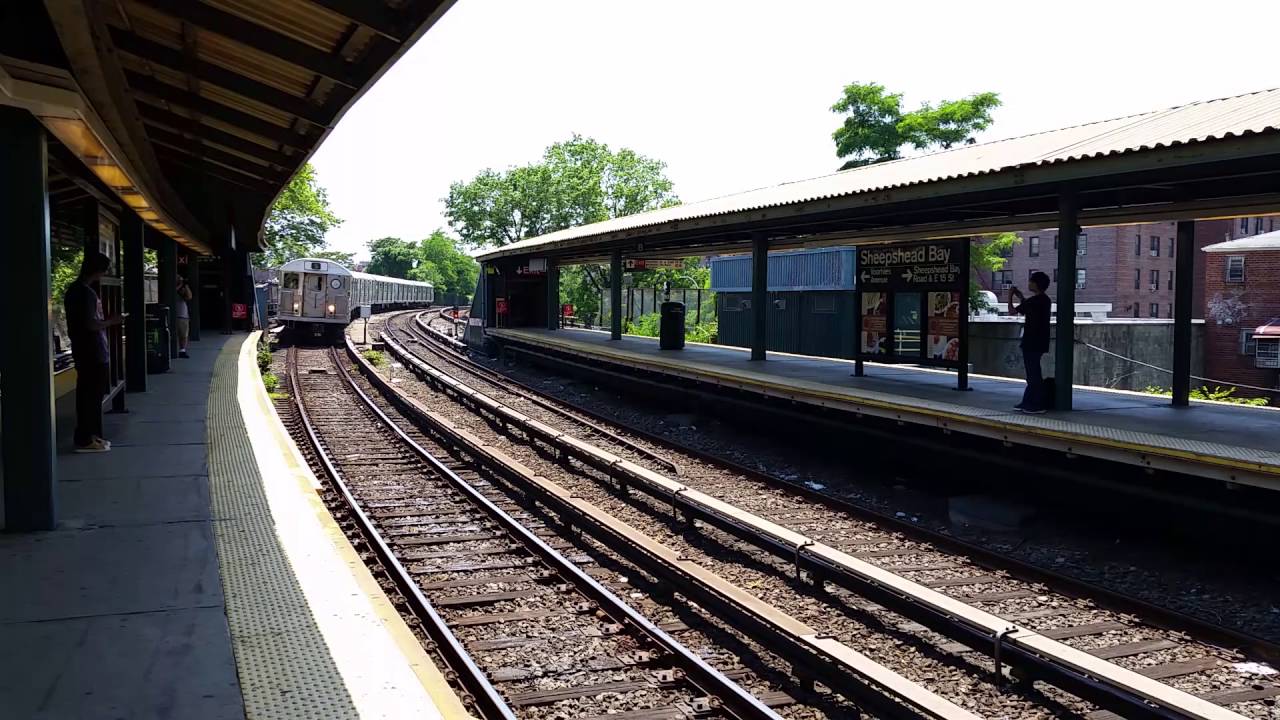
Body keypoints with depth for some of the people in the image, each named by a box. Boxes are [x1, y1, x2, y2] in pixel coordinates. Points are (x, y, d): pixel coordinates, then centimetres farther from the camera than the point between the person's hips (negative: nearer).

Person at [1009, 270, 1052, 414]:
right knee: (1032, 373, 15)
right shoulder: (1045, 300, 12)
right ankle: (1027, 402, 21)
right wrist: (1021, 298, 27)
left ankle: (1038, 405, -4)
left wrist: (1010, 296, 7)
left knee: (1033, 373, -6)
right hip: (1039, 342, 10)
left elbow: (1012, 310, -8)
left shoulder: (1033, 301, -17)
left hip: (1031, 343, -10)